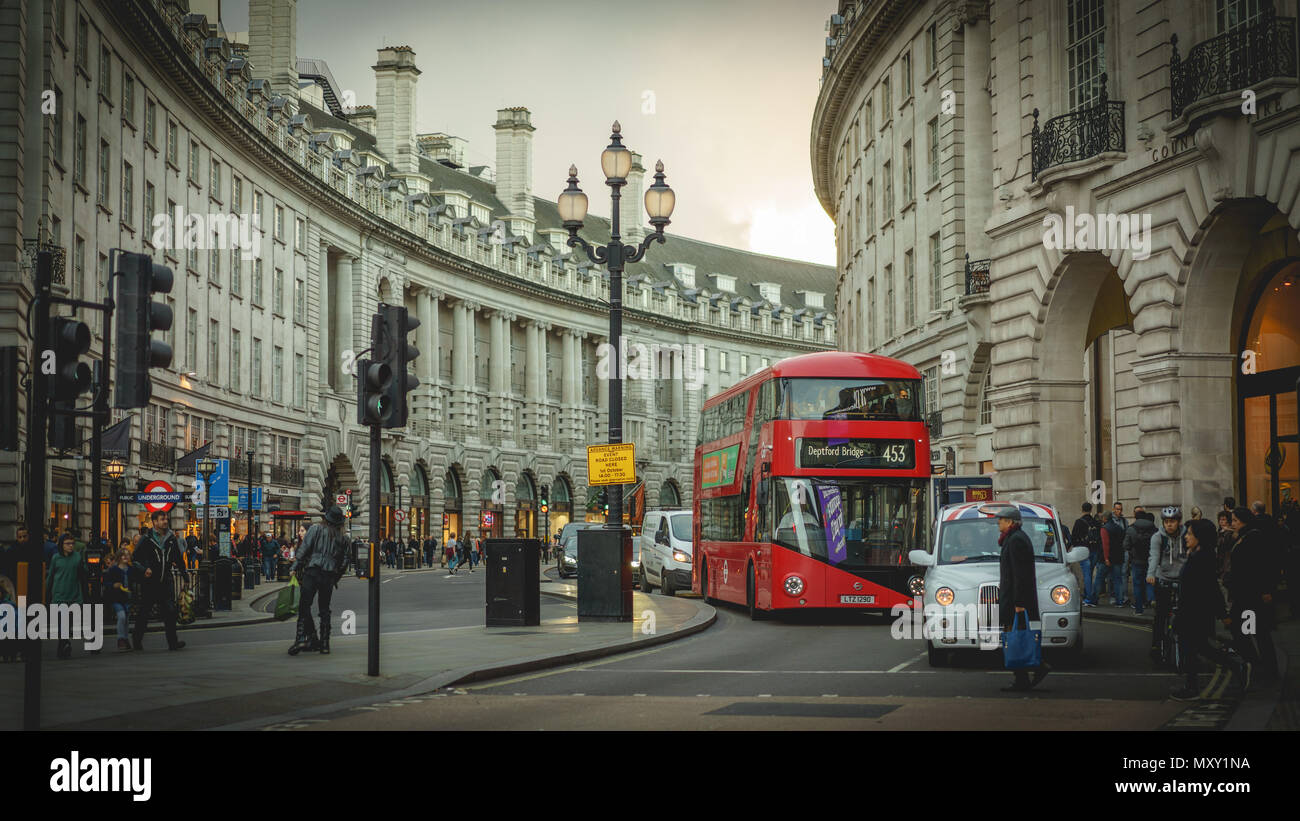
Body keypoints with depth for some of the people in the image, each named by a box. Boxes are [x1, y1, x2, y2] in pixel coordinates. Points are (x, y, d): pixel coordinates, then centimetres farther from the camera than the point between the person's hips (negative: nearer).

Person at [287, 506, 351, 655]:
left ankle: (302, 637, -21)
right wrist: (336, 579, 22)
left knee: (304, 605, -5)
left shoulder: (316, 529, 0)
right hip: (330, 576, 4)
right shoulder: (343, 537, 12)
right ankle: (325, 644, 11)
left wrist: (295, 568, 0)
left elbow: (304, 549, -5)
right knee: (324, 609, 11)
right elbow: (344, 561, 13)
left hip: (313, 572, -4)